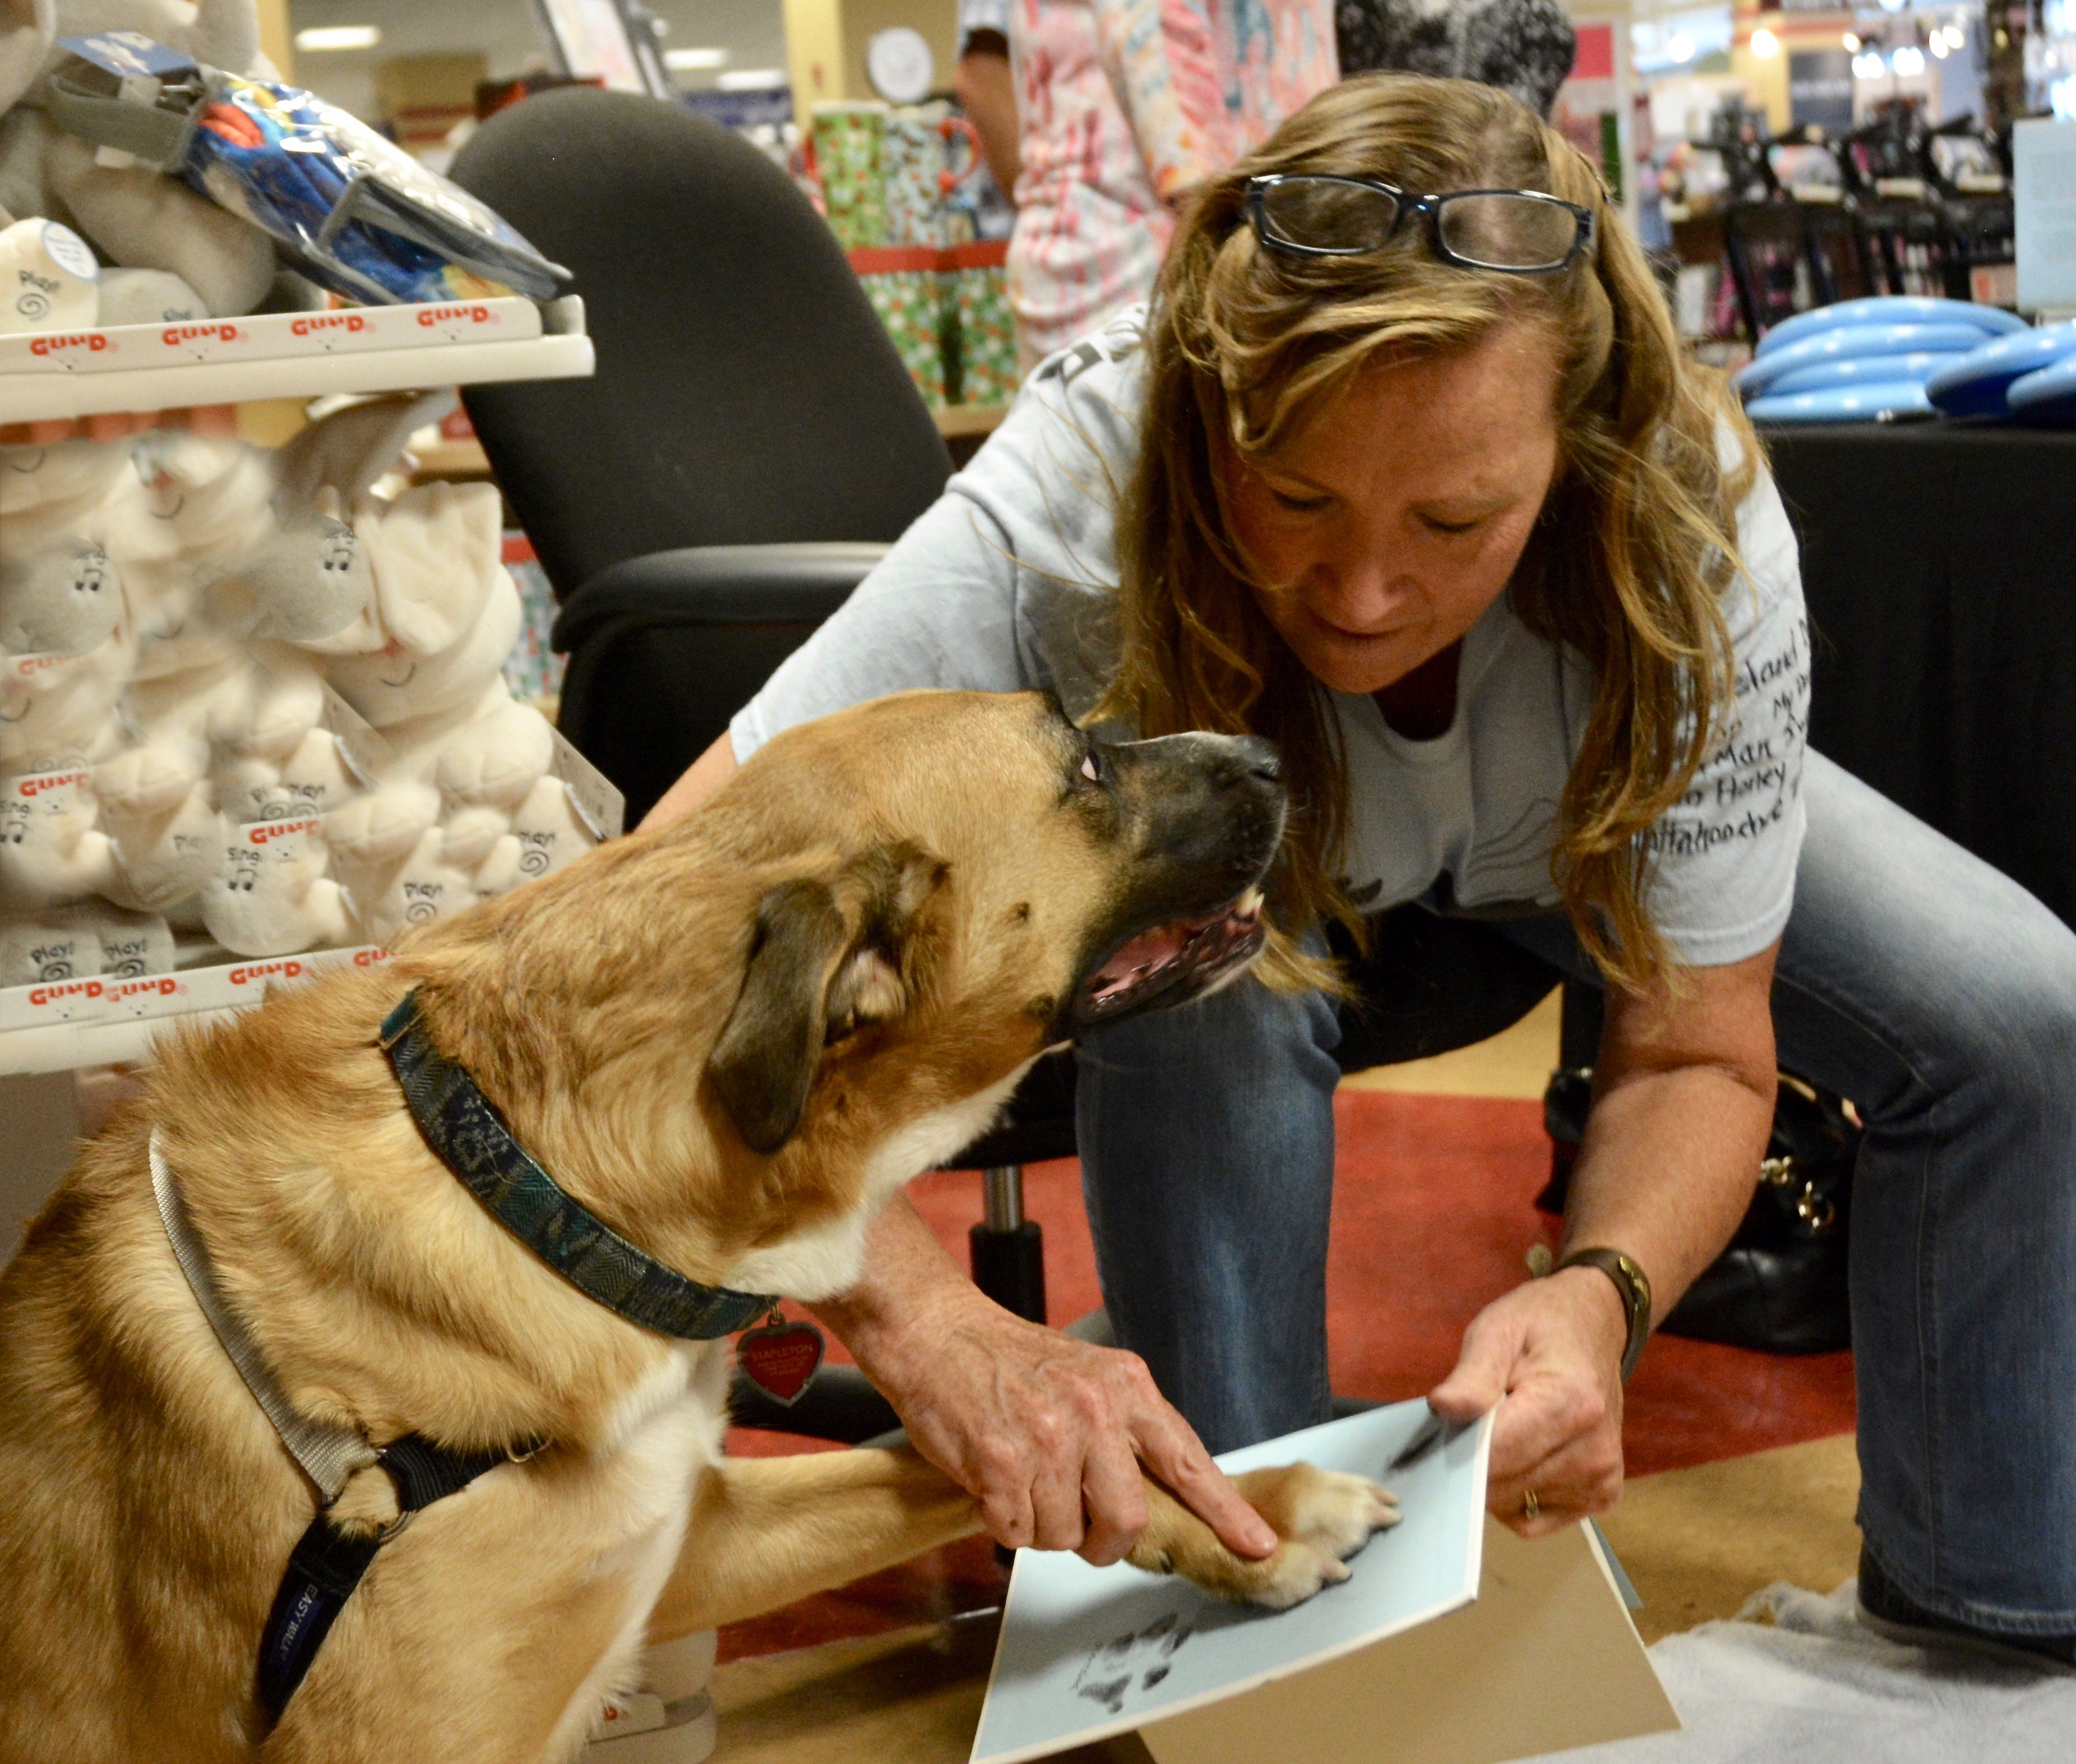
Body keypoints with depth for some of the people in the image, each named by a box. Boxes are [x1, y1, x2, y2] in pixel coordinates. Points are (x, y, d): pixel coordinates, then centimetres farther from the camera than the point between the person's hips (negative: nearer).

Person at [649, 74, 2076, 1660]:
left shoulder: (1690, 525, -35)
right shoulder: (1063, 517, -41)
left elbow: (1697, 1054, -27)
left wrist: (1598, 1295, -49)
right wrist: (935, 1327, -59)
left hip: (1583, 849, 2)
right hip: (1249, 868, -2)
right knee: (1207, 997, -36)